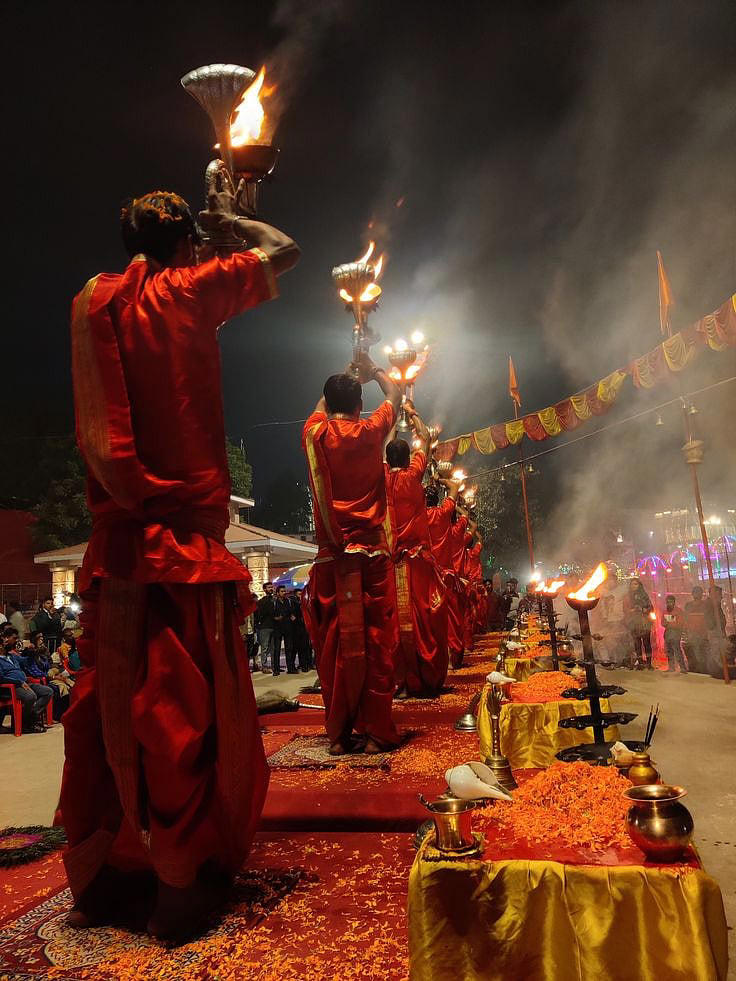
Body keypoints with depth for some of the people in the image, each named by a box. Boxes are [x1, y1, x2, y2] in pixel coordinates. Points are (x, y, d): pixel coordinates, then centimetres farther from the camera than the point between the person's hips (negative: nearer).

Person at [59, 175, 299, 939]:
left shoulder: (92, 302, 11)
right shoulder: (186, 291, -1)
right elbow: (284, 252, 10)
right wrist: (227, 215, 23)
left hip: (116, 530, 6)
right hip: (183, 531, -5)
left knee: (107, 700, 11)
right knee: (187, 704, 1)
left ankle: (97, 877, 23)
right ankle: (184, 883, 10)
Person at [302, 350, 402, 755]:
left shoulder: (314, 435, 5)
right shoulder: (369, 433, -1)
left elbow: (321, 404, 30)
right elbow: (395, 395, 19)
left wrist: (345, 376, 43)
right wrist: (372, 370, 35)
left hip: (330, 555, 2)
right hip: (370, 551, -2)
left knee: (333, 642, 5)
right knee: (376, 640, 2)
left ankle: (338, 733, 11)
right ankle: (376, 732, 5)